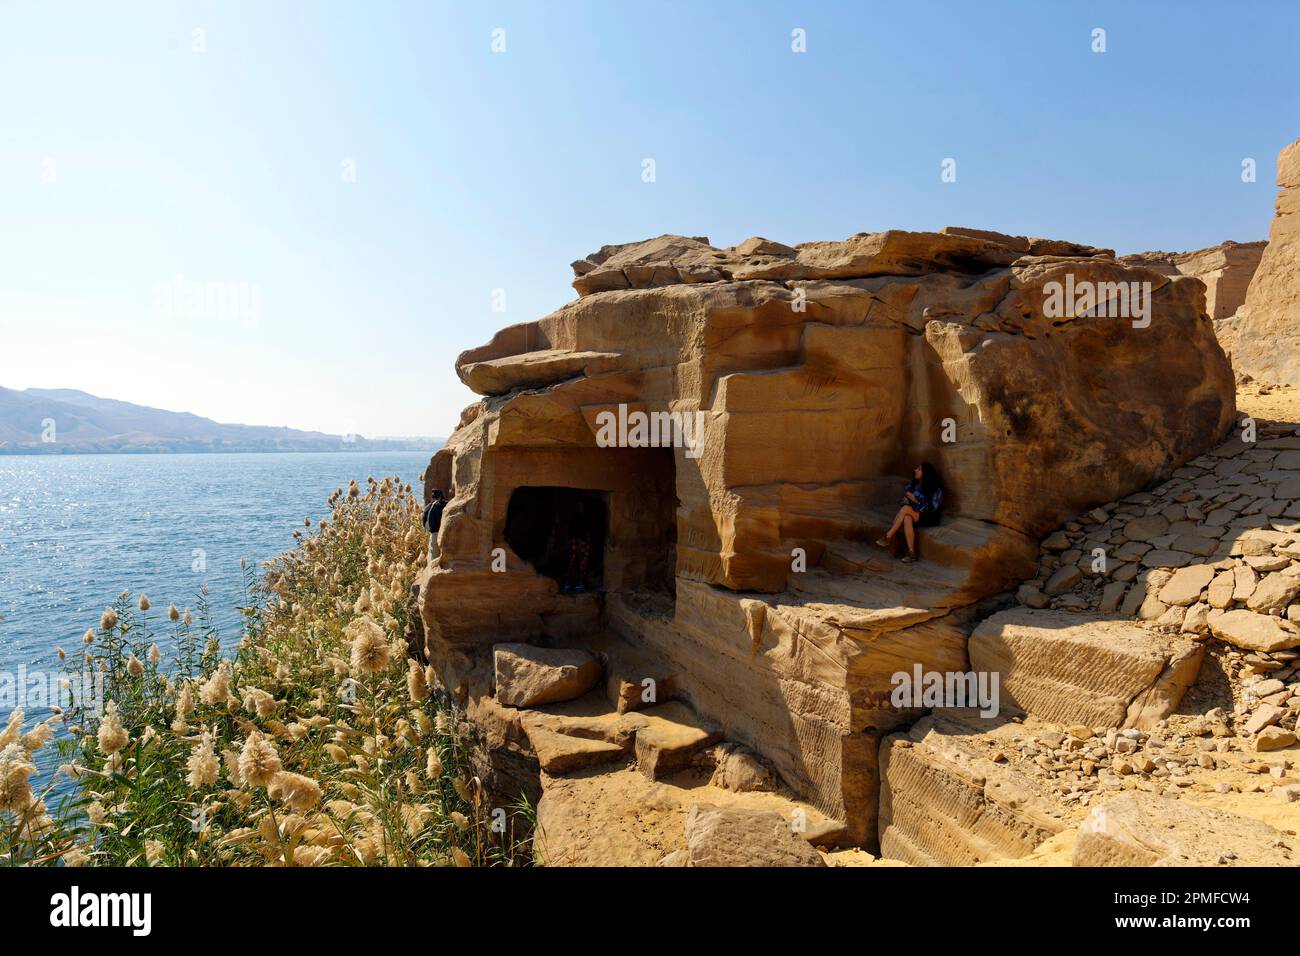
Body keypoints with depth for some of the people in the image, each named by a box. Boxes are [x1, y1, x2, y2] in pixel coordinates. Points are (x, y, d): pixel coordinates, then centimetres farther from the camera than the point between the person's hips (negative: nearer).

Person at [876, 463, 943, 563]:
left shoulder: (936, 489, -7)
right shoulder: (913, 484, 10)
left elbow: (931, 508, -14)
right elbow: (904, 498, 14)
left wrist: (916, 501, -19)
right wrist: (905, 500, -9)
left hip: (928, 517, -5)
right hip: (913, 513, 5)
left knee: (906, 508, -32)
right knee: (907, 518, -34)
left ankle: (888, 537, -29)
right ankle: (911, 552, -38)